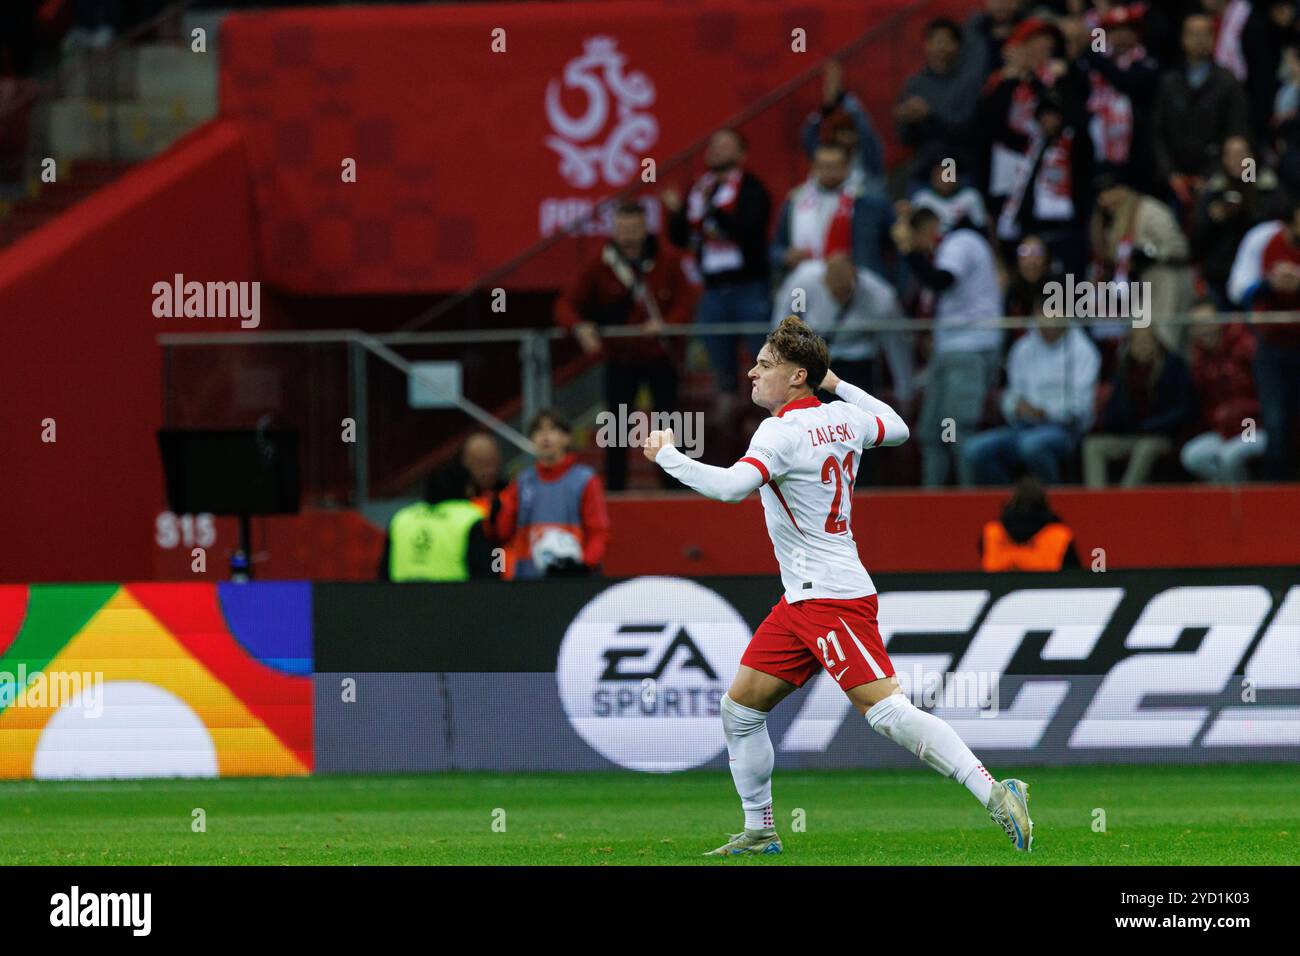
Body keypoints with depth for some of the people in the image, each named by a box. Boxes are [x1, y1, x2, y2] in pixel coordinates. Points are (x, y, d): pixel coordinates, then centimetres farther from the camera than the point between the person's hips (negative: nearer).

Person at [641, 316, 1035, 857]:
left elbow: (730, 487, -32)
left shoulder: (782, 433, -17)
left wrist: (667, 455, -19)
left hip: (832, 599, -10)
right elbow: (897, 428, 27)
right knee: (740, 709, 12)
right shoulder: (842, 419, 8)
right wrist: (838, 384, 29)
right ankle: (759, 832, 20)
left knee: (888, 713, -17)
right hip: (801, 602, 10)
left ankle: (996, 796, -19)